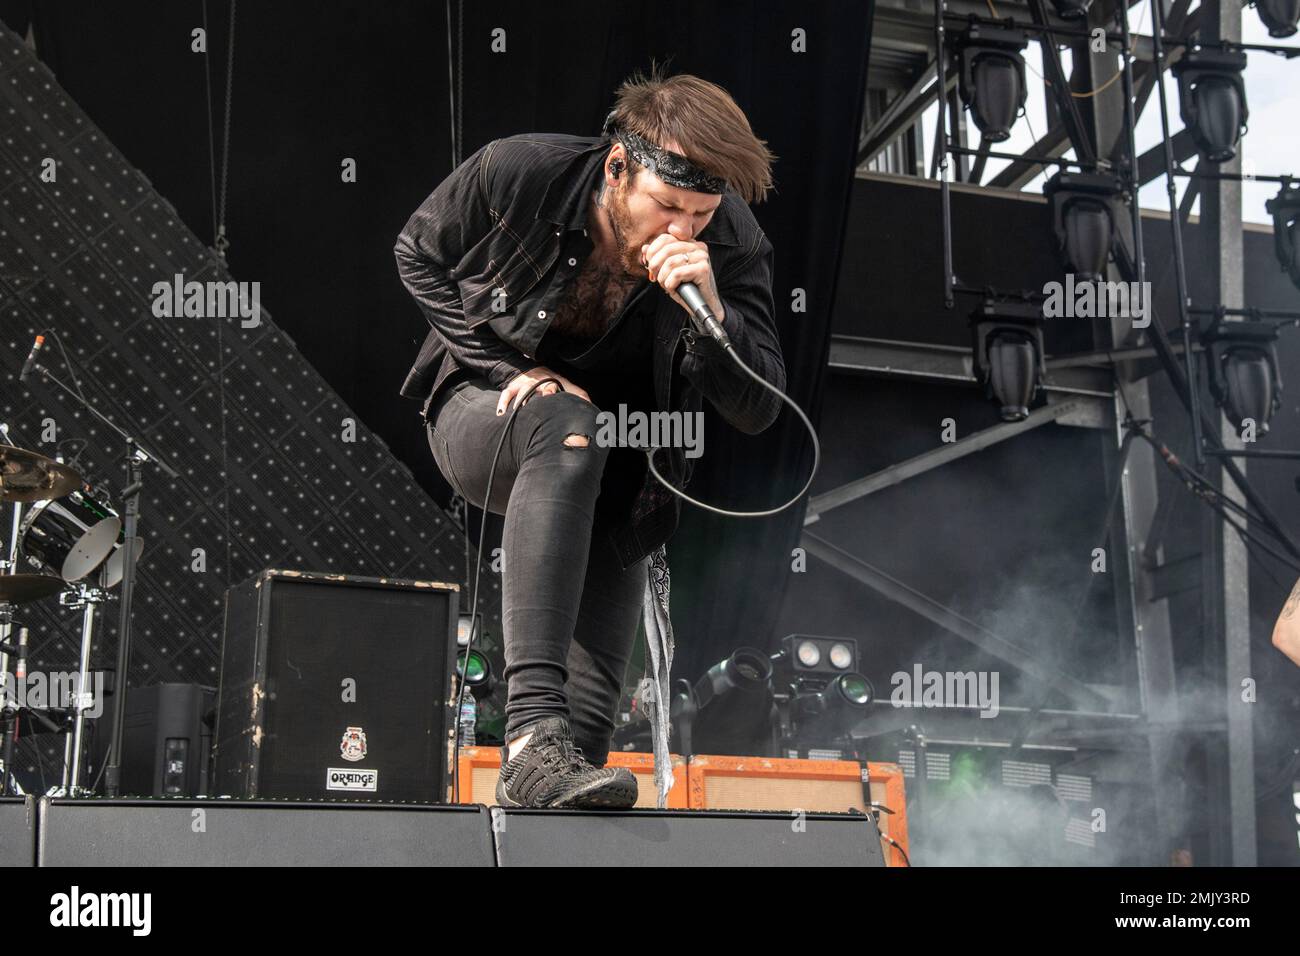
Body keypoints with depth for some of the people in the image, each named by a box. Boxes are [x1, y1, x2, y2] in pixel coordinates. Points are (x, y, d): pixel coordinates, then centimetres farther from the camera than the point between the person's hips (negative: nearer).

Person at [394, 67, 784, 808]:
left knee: (595, 711, -6)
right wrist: (509, 367, -16)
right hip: (490, 409, -3)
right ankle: (534, 728, -48)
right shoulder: (518, 173, -23)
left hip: (614, 477, 3)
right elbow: (420, 255, -5)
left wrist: (710, 311, -40)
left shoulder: (731, 245, -20)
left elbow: (758, 410, -21)